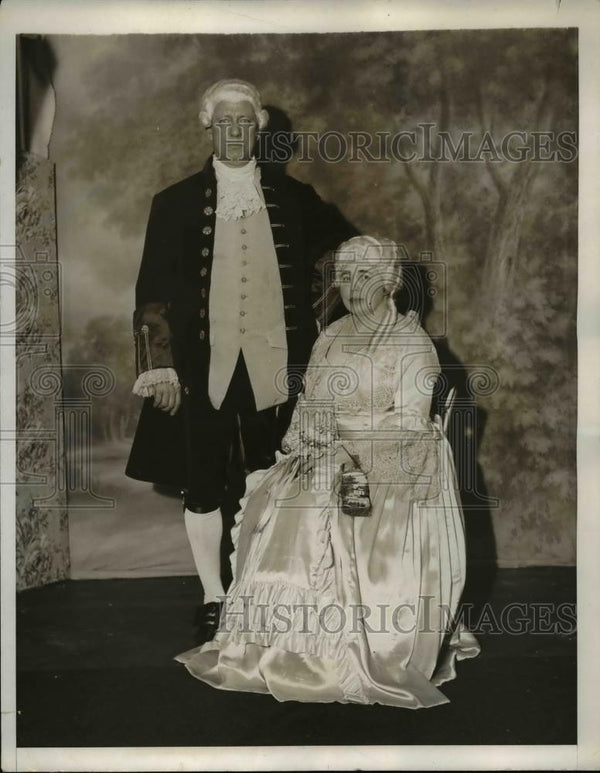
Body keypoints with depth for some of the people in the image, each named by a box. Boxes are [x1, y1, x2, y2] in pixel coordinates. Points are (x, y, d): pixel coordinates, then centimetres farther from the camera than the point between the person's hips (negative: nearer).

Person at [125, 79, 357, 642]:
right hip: (202, 366, 0)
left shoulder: (294, 199, 7)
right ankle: (213, 601, 21)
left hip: (274, 364, 1)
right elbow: (154, 292, 2)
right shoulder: (176, 203, 4)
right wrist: (159, 365, -6)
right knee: (202, 487, 5)